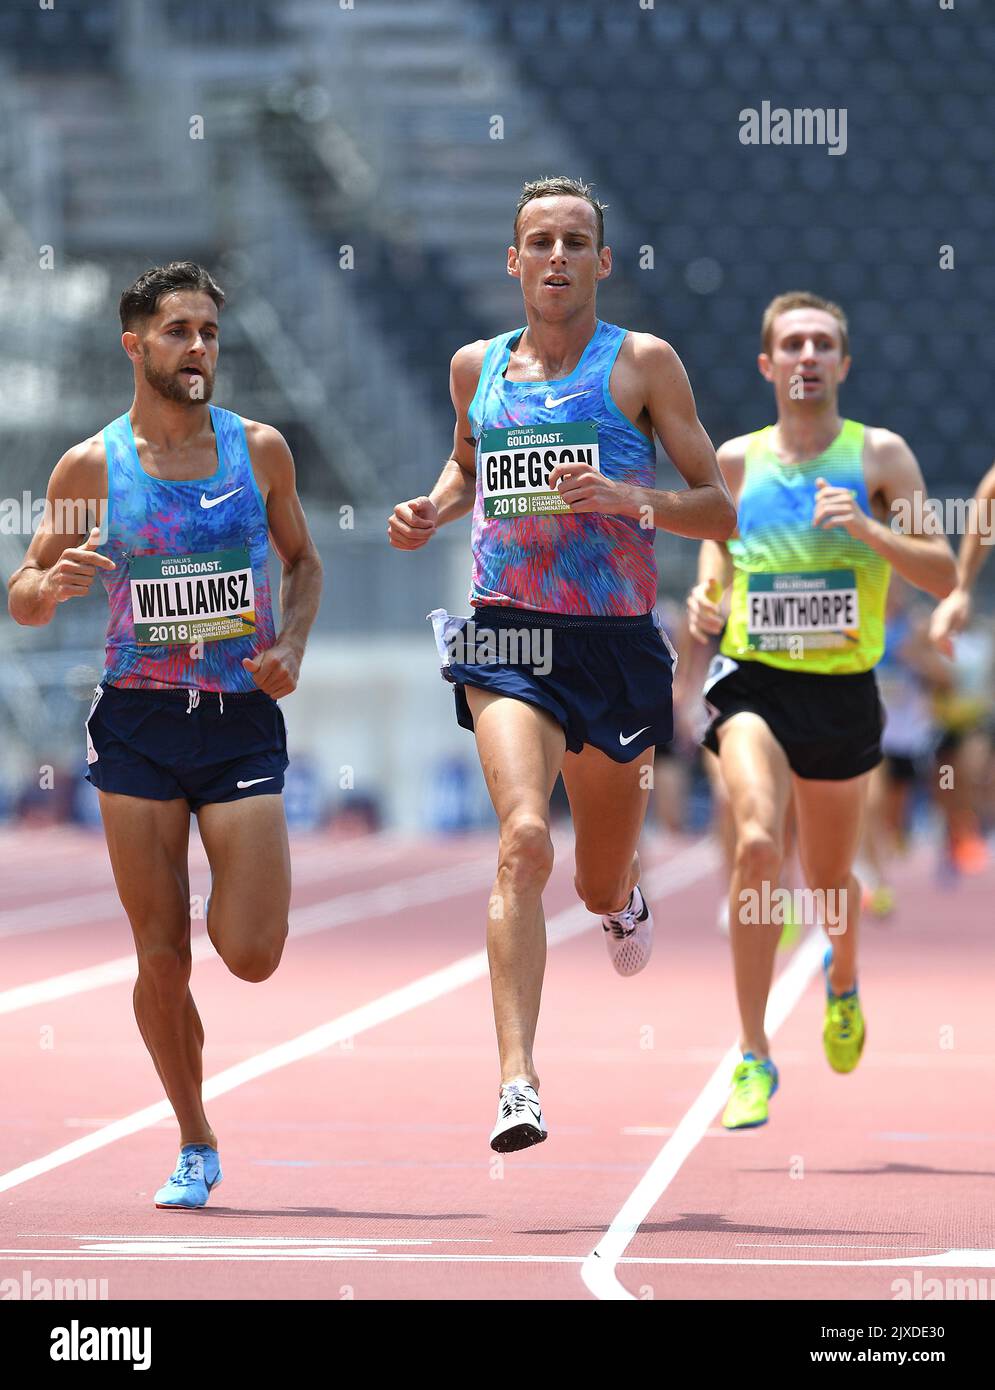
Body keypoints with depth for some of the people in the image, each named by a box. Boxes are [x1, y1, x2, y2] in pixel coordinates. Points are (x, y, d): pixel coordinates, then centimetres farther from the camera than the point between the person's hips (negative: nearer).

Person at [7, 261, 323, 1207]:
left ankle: (239, 897, 29)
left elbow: (303, 561, 17)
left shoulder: (259, 449, 2)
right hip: (138, 724, 0)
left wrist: (292, 646, -2)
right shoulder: (90, 467, -1)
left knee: (251, 956, -10)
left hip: (242, 720, 0)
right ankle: (195, 1145, 19)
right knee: (161, 959, 0)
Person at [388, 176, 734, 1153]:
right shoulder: (476, 367, 9)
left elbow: (720, 511, -1)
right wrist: (431, 512, 9)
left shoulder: (642, 364, -1)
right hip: (507, 634, 0)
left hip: (617, 641, 0)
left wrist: (629, 497, -19)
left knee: (602, 887, 14)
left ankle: (623, 901, 56)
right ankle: (517, 1083, -30)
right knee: (522, 839, -25)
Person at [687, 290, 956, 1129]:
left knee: (829, 879, 15)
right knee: (757, 845, -25)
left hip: (842, 691, 1)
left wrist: (869, 533, -21)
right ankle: (754, 1059, -18)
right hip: (752, 683, -1)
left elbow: (944, 574, -5)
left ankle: (844, 979, 53)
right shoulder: (736, 461, 5)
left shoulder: (880, 456, -1)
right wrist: (704, 603, -5)